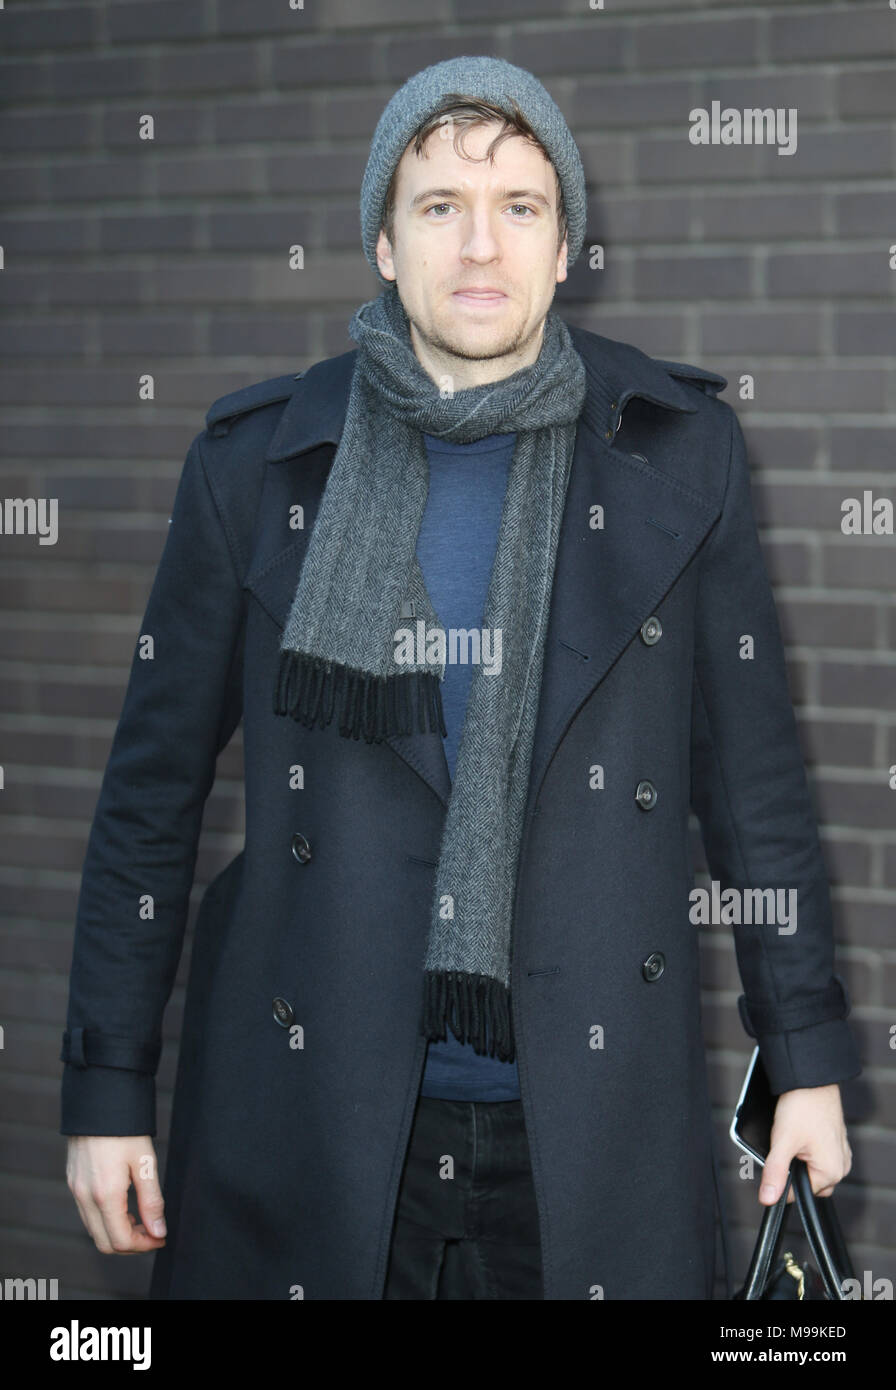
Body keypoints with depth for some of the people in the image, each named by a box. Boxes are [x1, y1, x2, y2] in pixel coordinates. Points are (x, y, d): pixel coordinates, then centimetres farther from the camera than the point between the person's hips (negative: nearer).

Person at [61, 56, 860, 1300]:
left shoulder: (677, 450, 1)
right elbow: (153, 786, 4)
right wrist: (108, 1090, 4)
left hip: (590, 1122, 1)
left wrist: (807, 1055, 7)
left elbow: (752, 766, 6)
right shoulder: (256, 460, 0)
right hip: (309, 1126, 0)